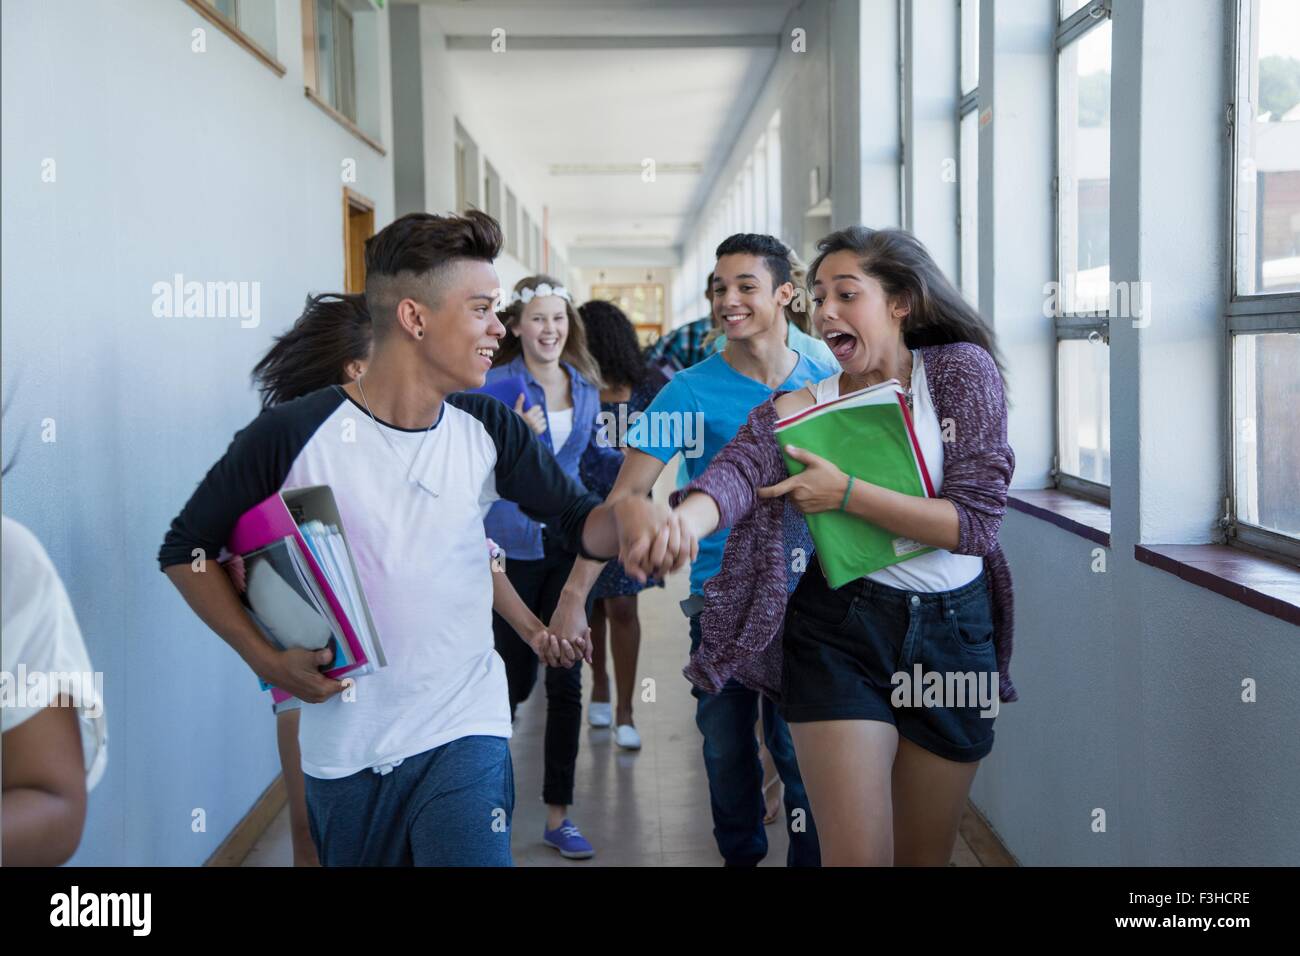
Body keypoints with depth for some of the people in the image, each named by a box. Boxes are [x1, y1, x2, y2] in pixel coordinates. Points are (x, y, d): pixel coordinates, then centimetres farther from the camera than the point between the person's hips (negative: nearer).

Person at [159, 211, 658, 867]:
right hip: (342, 747, -1)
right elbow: (185, 548, -1)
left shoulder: (487, 430, -2)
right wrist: (265, 658, -10)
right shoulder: (293, 435, -12)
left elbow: (578, 522, 3)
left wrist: (628, 514, -20)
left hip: (462, 736, 1)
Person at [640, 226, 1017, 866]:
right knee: (857, 855, -9)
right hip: (839, 633, -1)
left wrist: (846, 493, -18)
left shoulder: (963, 370, -3)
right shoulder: (804, 407, -2)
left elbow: (977, 520, -12)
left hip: (956, 635, 1)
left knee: (926, 855, 14)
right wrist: (684, 521, -46)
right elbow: (737, 470, -24)